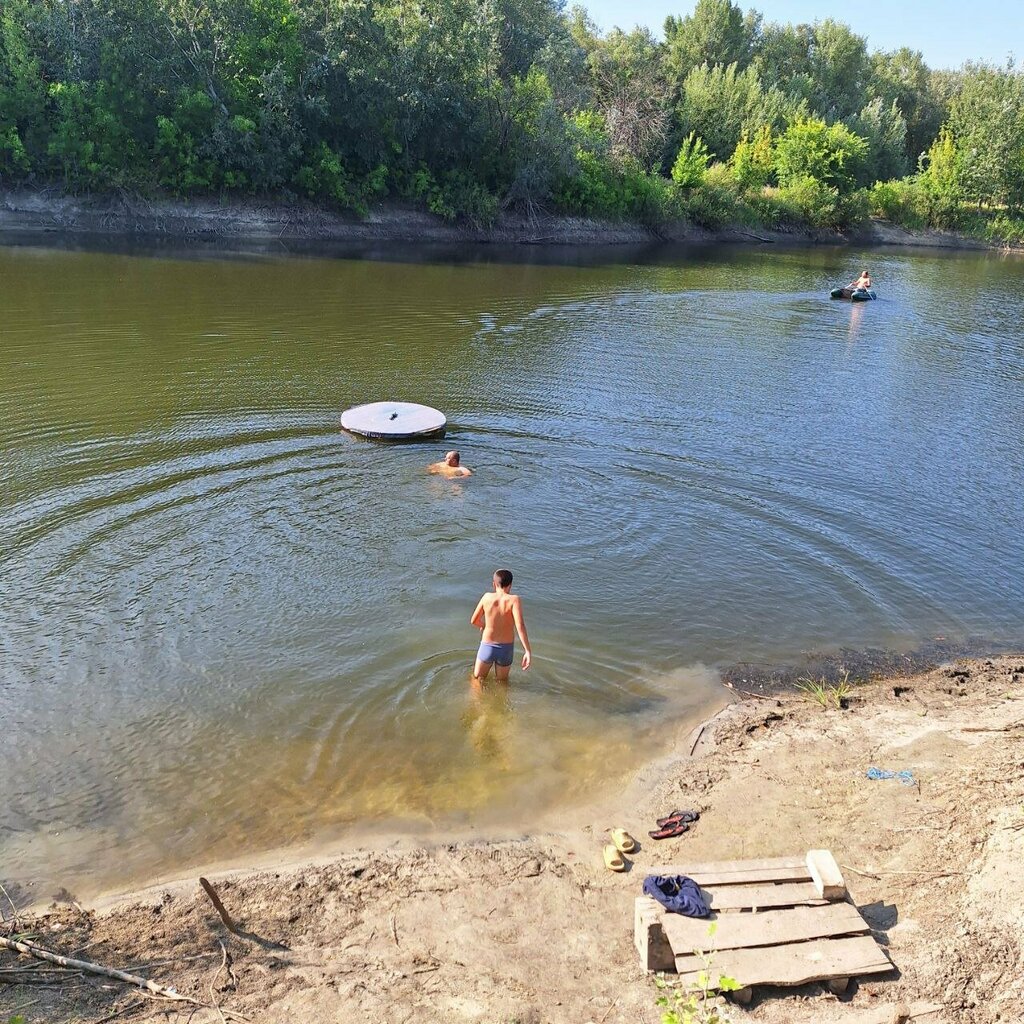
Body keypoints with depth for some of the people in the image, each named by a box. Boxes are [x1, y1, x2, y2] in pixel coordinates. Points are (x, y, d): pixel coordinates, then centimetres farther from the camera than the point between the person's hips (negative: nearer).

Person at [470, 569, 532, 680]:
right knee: (501, 682, 23)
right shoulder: (514, 599, -17)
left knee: (477, 679, 20)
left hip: (487, 647, 1)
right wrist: (528, 651, -27)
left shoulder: (487, 597, -8)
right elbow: (520, 626, -28)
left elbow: (473, 621, 2)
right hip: (506, 649, -1)